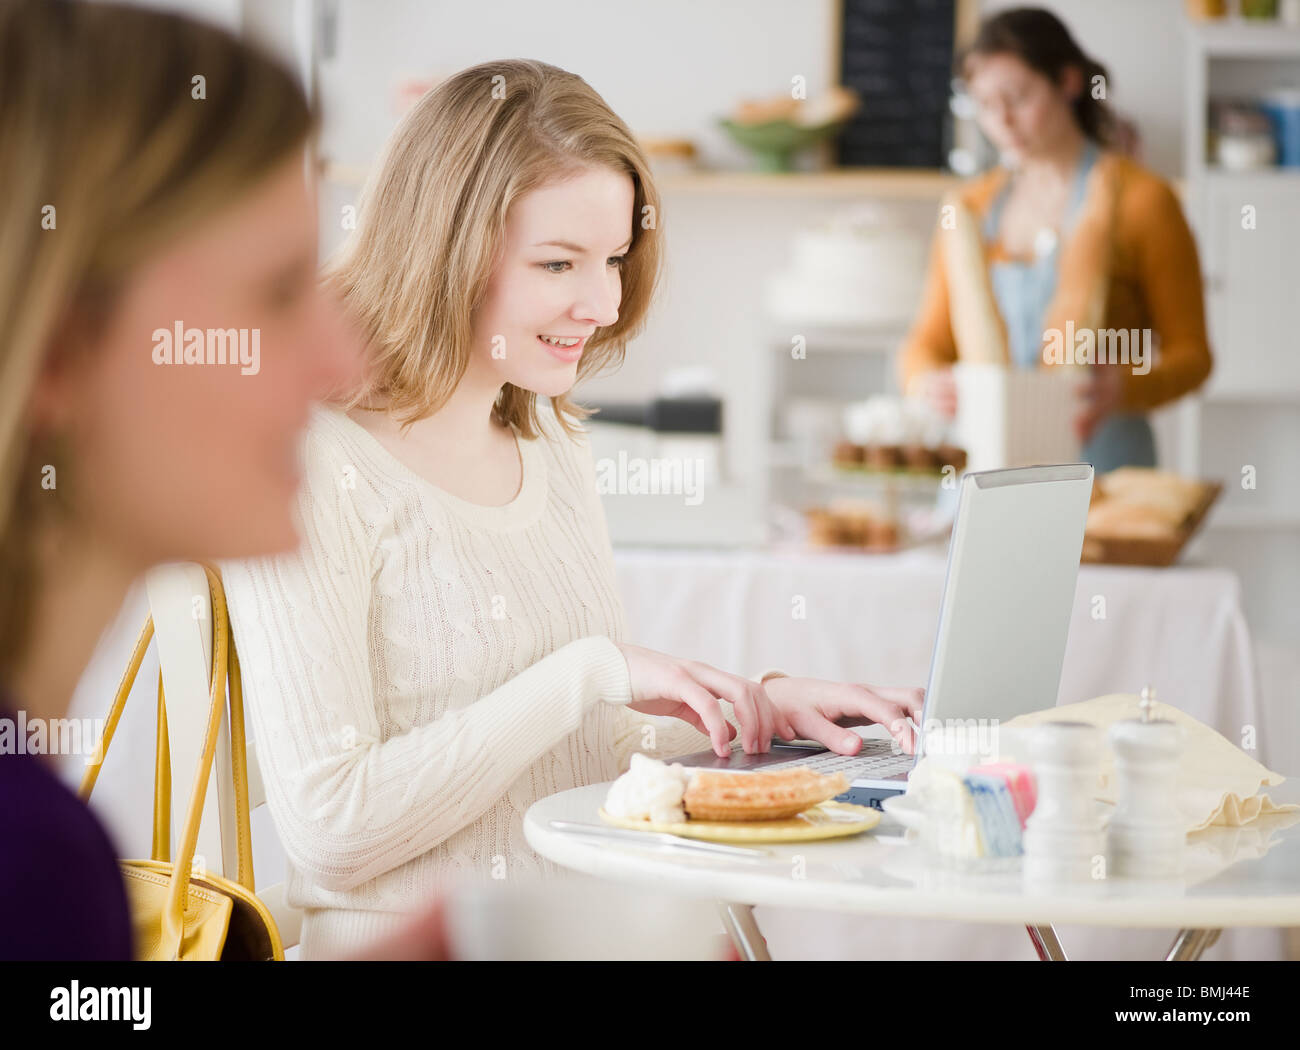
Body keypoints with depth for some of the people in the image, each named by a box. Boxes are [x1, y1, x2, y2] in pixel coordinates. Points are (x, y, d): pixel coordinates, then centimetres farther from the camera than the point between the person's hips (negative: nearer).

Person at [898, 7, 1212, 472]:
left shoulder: (1142, 201, 2)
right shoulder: (970, 209, 14)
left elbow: (1191, 354, 3)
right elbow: (928, 343, 17)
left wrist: (1125, 389, -17)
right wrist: (926, 381, -6)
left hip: (1101, 457, -3)